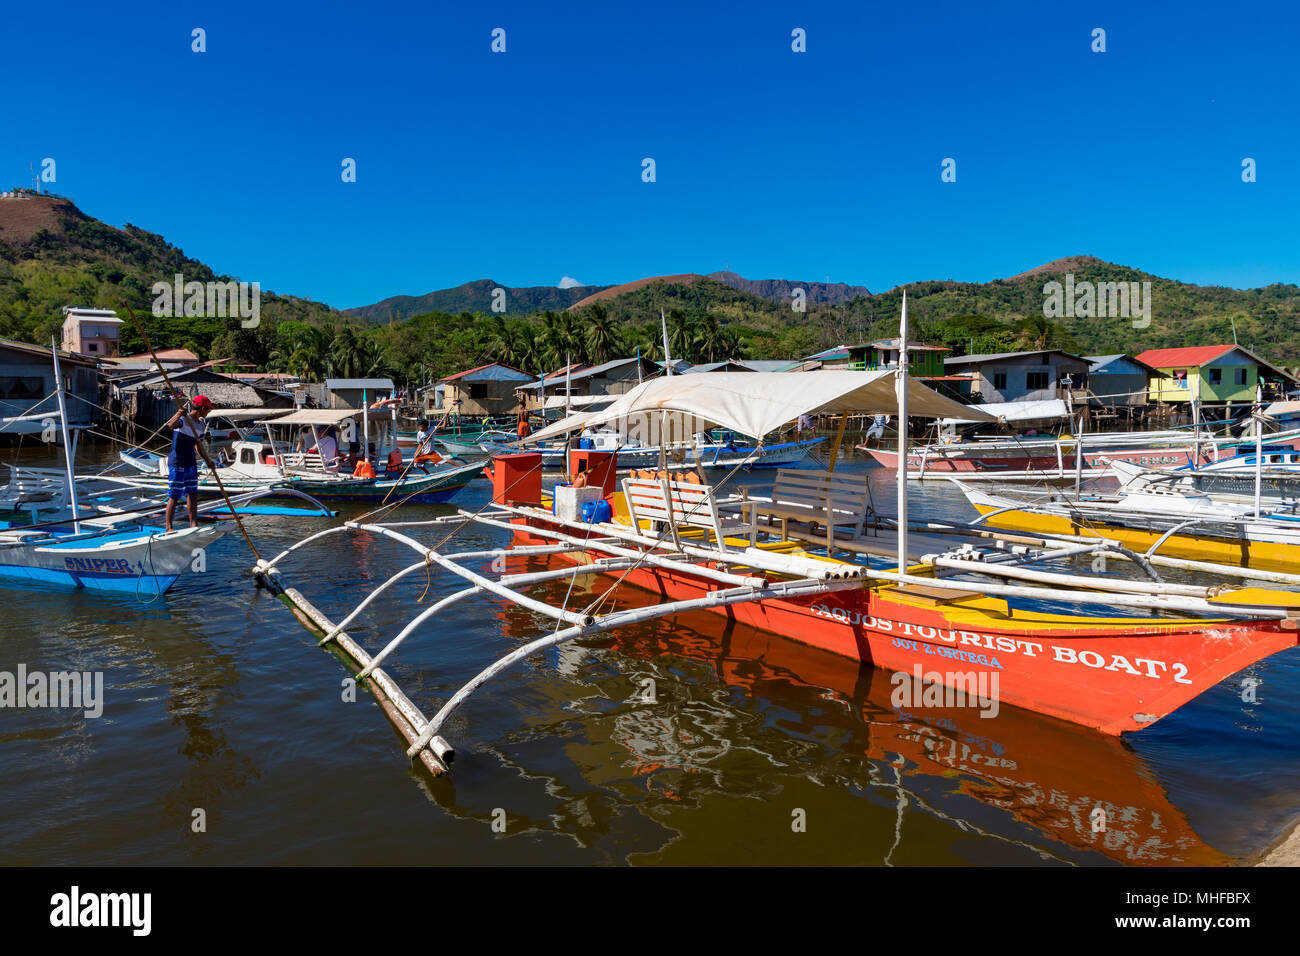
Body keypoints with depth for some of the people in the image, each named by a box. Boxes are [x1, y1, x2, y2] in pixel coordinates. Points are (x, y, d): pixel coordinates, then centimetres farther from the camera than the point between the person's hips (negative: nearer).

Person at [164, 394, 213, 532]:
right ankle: (168, 527, 2)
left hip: (191, 464, 8)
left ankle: (194, 524, 13)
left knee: (192, 494, 8)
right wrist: (179, 414, -56)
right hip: (177, 464, -8)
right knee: (174, 496, -4)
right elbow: (170, 425, -36)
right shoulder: (183, 420, -13)